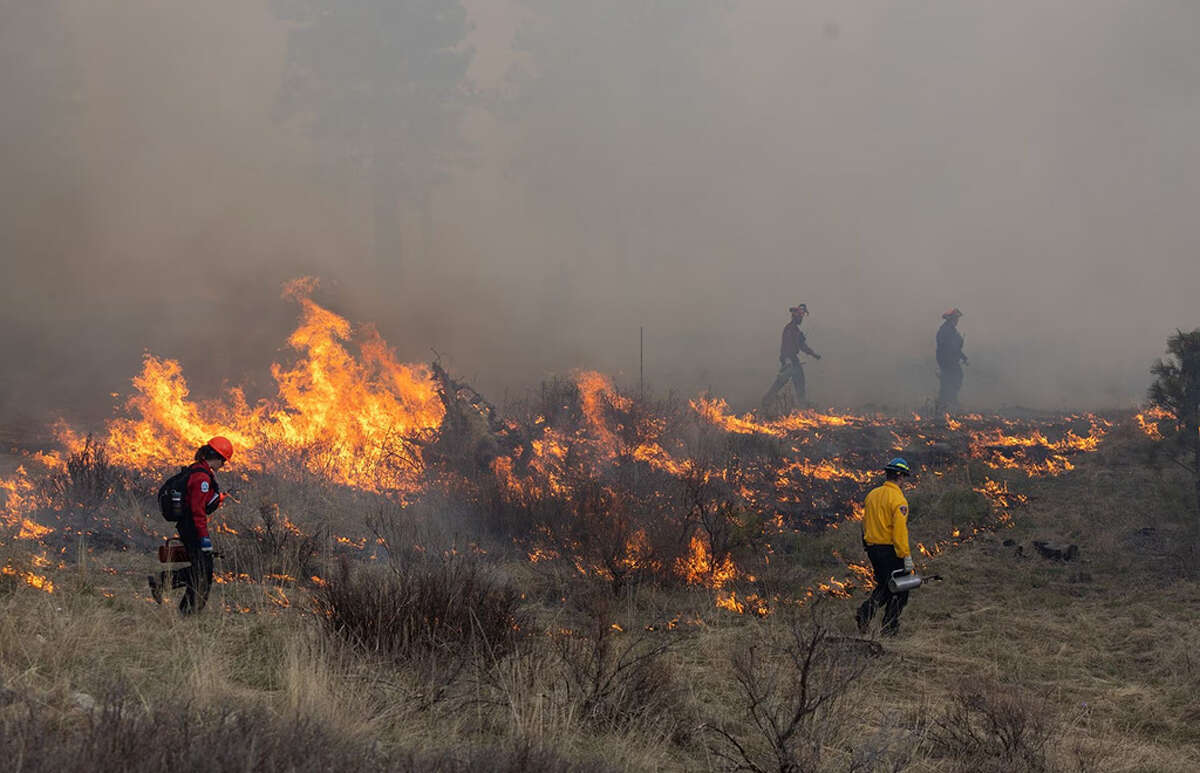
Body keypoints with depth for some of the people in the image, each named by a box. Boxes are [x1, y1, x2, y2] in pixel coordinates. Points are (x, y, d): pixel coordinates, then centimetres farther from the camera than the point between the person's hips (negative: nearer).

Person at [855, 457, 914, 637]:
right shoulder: (898, 499, -17)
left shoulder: (872, 495, 7)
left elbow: (865, 523, 14)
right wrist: (906, 556, -21)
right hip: (891, 551, -7)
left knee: (884, 586, 21)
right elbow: (900, 530, -22)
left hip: (872, 548, 7)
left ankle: (865, 612, 0)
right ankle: (890, 627, 9)